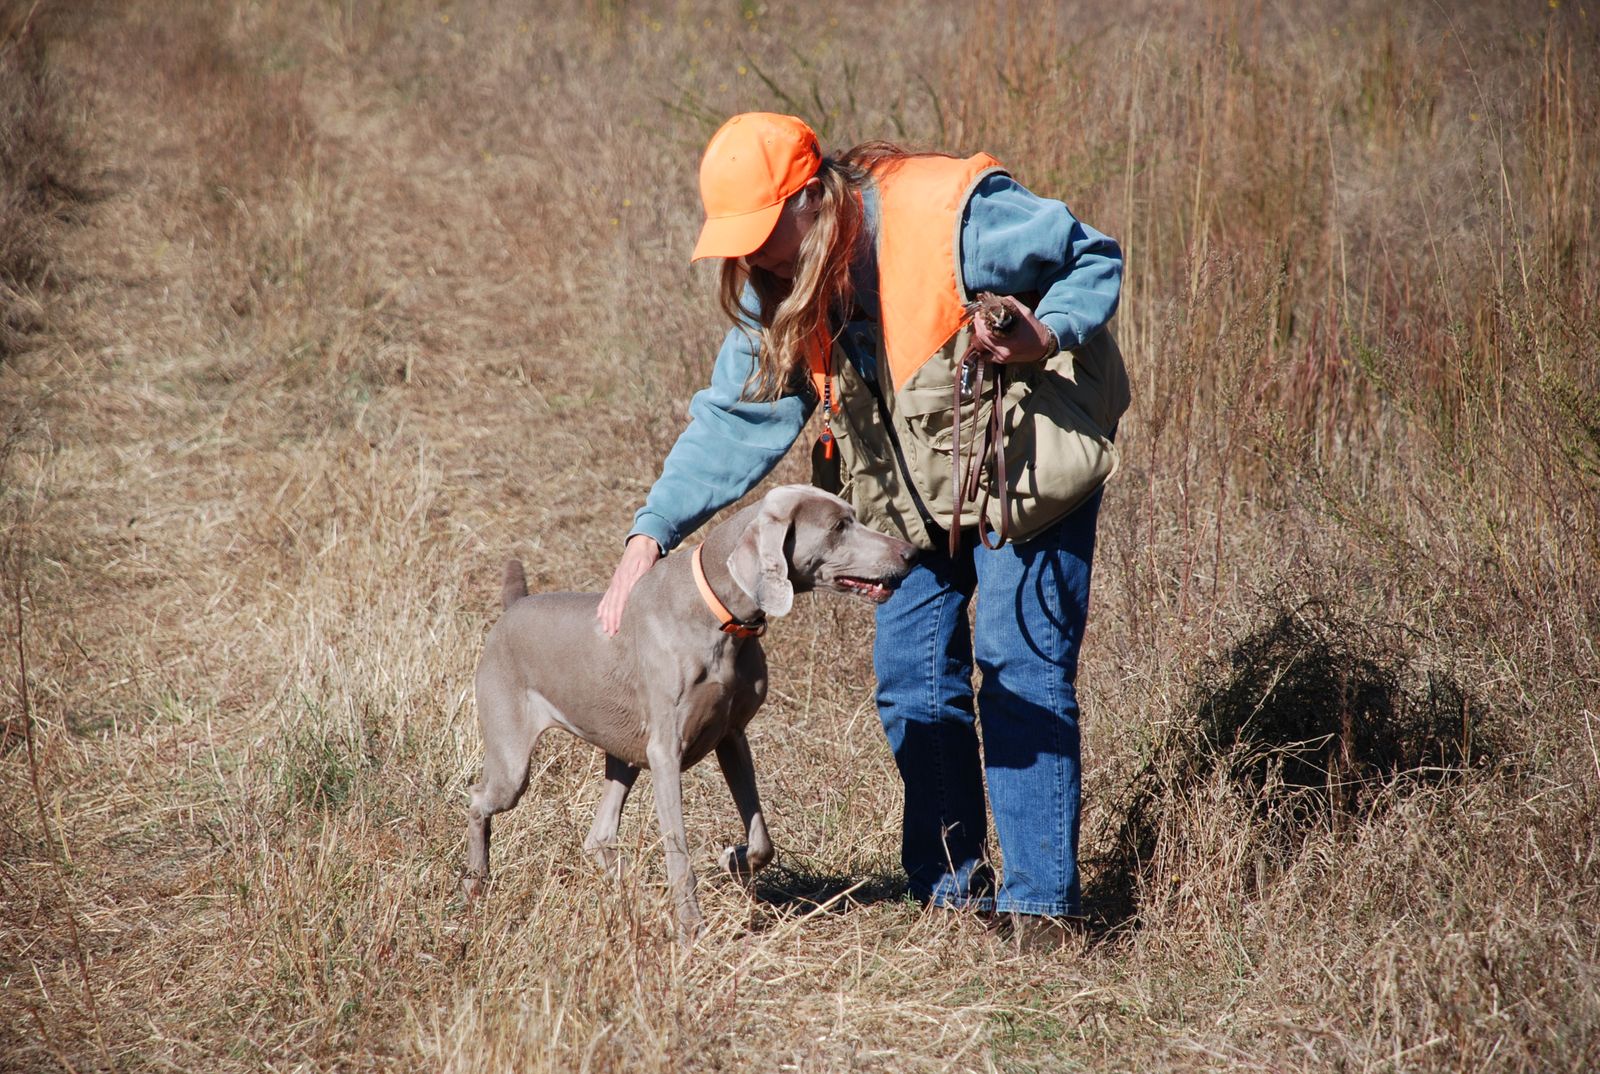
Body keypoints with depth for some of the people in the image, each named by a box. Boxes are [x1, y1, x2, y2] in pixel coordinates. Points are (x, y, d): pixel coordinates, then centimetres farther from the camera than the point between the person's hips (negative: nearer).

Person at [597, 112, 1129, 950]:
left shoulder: (955, 218, -28)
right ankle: (952, 891, 14)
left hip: (1025, 465, -6)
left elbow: (1093, 260, -14)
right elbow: (737, 417, -4)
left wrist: (1046, 336, -34)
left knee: (1022, 673, -11)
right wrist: (651, 533, -15)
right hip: (916, 491, 6)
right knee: (911, 677, 2)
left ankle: (1040, 903, -4)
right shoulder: (780, 285, -8)